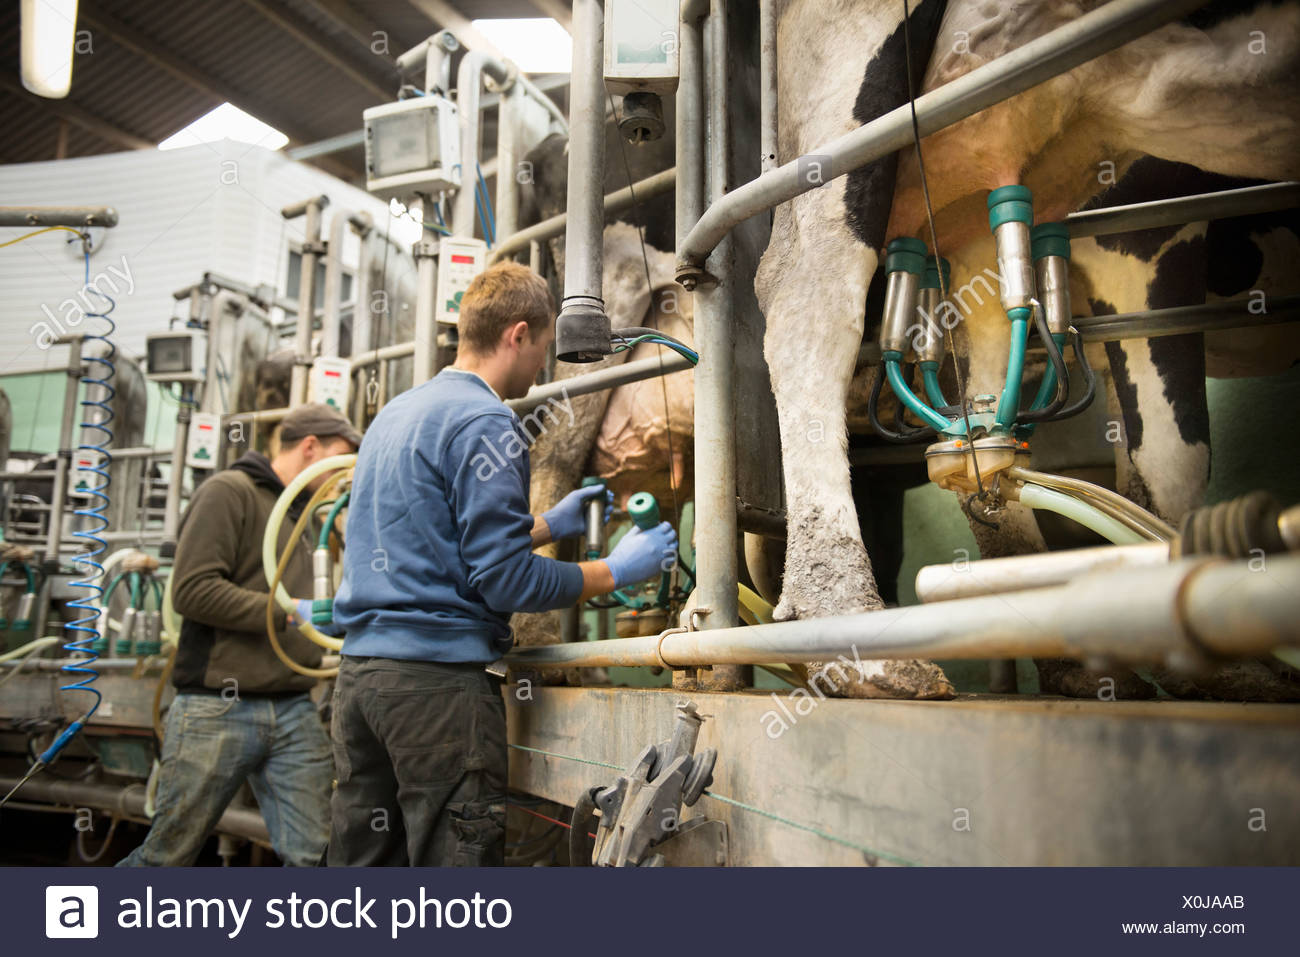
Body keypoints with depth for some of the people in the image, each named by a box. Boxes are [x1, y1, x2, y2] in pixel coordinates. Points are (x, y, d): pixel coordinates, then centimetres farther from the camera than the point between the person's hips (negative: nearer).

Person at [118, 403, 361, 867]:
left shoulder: (301, 513, 19)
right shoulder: (229, 491, -5)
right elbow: (192, 590, -16)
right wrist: (291, 614, -16)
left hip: (294, 714, 7)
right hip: (219, 709, -7)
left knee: (311, 856, 2)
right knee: (167, 856, 7)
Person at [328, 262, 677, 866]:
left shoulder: (393, 414, 17)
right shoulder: (486, 422, -11)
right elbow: (506, 582, -15)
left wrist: (548, 525, 26)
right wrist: (616, 571, -2)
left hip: (359, 673, 9)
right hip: (440, 677, -9)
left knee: (365, 856, 16)